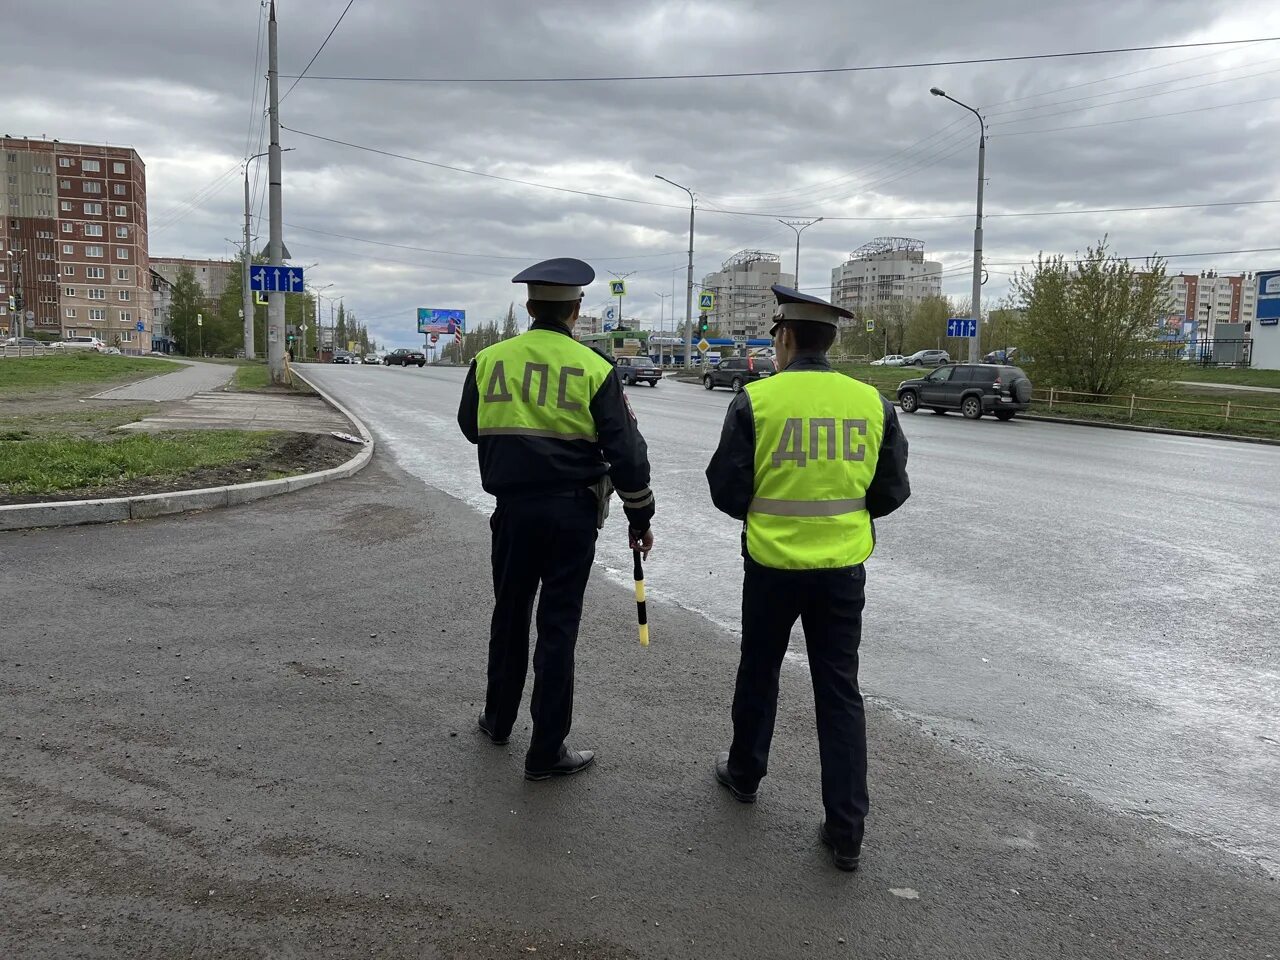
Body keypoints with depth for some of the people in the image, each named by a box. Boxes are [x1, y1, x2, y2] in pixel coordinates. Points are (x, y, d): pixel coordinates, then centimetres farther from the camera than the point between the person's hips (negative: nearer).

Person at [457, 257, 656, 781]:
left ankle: (498, 719, 35)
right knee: (558, 626, 4)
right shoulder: (595, 369, -8)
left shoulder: (490, 360, -1)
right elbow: (625, 452, -8)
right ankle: (546, 751, 11)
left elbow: (470, 426, 15)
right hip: (572, 512, -2)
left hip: (513, 508, 3)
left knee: (510, 615, 20)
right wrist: (640, 517, 3)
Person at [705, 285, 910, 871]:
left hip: (772, 564, -2)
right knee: (840, 691, 9)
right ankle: (846, 832, 10)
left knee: (758, 674, 20)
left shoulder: (756, 400, -12)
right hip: (843, 567, 2)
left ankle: (744, 775, 40)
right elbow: (891, 491, 4)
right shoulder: (871, 403, -4)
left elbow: (726, 491, -7)